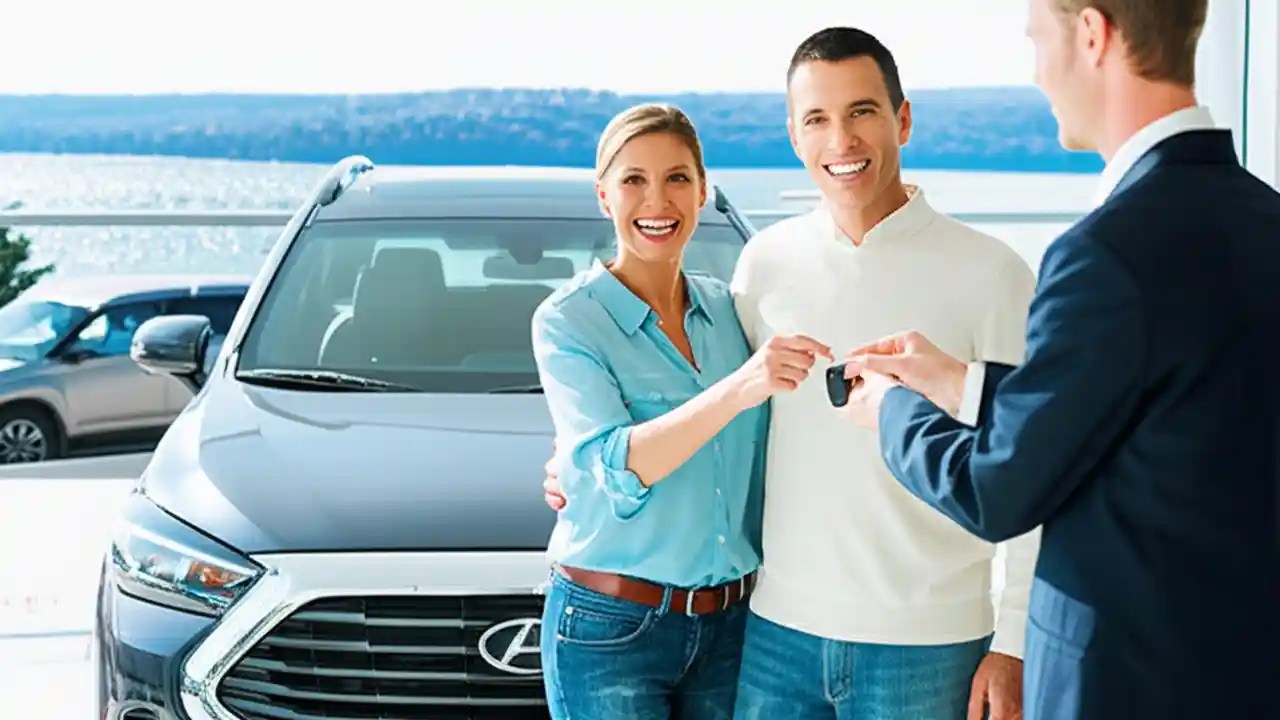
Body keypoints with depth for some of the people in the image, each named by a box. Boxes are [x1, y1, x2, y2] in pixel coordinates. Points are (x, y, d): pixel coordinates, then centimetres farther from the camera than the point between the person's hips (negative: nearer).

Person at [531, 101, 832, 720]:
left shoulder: (725, 308, 7)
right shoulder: (568, 319, -7)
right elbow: (616, 471, -21)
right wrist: (737, 390, -32)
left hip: (730, 622, 4)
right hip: (609, 629, -4)